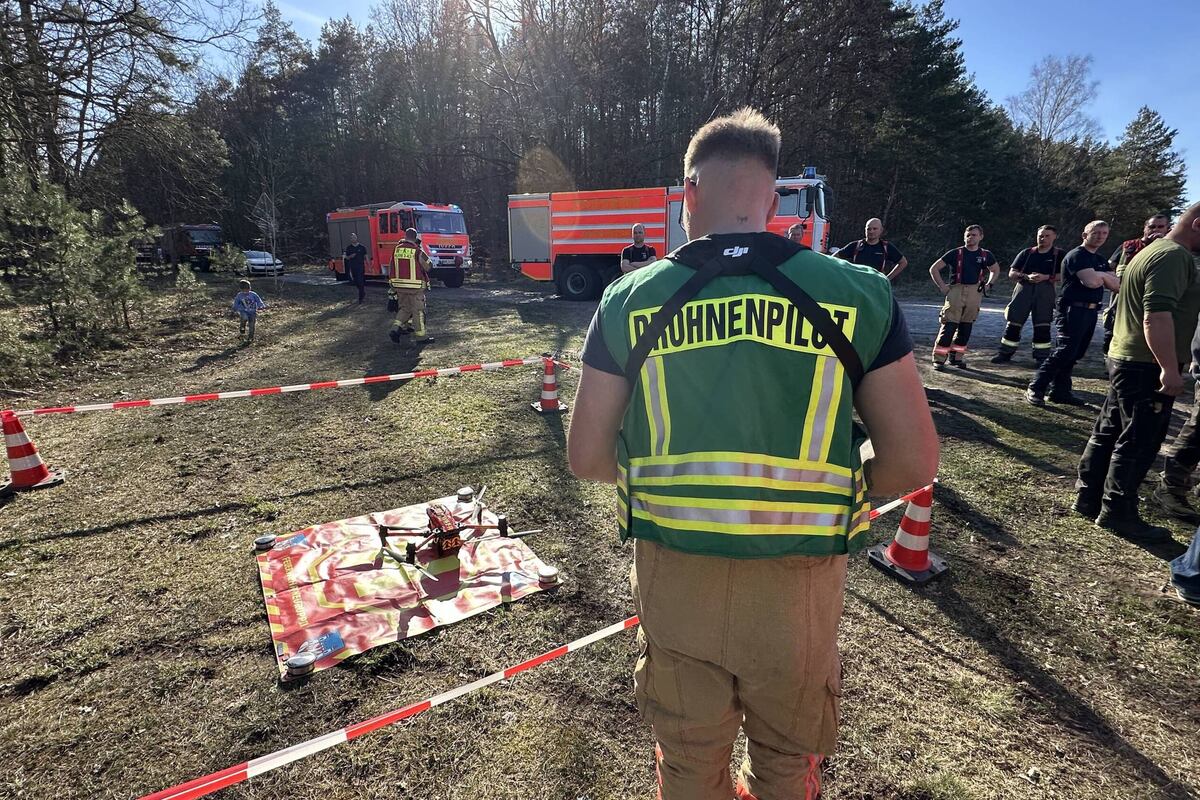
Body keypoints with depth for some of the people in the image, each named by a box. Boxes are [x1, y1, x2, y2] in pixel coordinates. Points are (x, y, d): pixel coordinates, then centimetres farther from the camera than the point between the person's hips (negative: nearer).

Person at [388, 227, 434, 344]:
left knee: (404, 308, 19)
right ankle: (421, 336, 8)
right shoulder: (418, 251, -12)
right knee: (418, 311, 3)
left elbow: (392, 267, 8)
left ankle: (395, 329, 5)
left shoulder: (397, 249, 3)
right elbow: (427, 267, -4)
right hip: (415, 286, -5)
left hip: (399, 285, 5)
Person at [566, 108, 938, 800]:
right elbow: (914, 462, -7)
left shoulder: (630, 300, -8)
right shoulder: (857, 294, -9)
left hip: (673, 574, 1)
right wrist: (834, 491, 11)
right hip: (799, 581, 0)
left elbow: (588, 457, -4)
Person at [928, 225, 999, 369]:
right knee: (949, 326, -11)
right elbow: (934, 269, 1)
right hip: (956, 291, -4)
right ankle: (939, 359, -7)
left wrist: (989, 284, 14)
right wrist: (942, 287, -4)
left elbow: (996, 269, 28)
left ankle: (957, 357, 19)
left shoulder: (985, 255, 9)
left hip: (975, 293, 4)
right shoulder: (955, 253, 0)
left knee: (966, 327, 7)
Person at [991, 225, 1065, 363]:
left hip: (1045, 290, -1)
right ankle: (1005, 353, 7)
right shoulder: (1026, 253, 13)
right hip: (1023, 289, 1)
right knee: (1014, 322, -1)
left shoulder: (1059, 255, 8)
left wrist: (1046, 277, -15)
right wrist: (1027, 277, -11)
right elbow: (1012, 273, 6)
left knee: (1042, 325, -3)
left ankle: (1042, 356, 4)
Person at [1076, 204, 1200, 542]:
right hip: (1147, 366, -10)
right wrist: (1169, 368, -27)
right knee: (1138, 442, -3)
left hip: (1123, 359, 10)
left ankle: (1089, 497, 22)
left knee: (1108, 432, 14)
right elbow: (1157, 315, -26)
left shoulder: (1153, 250, 18)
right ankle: (1118, 513, 5)